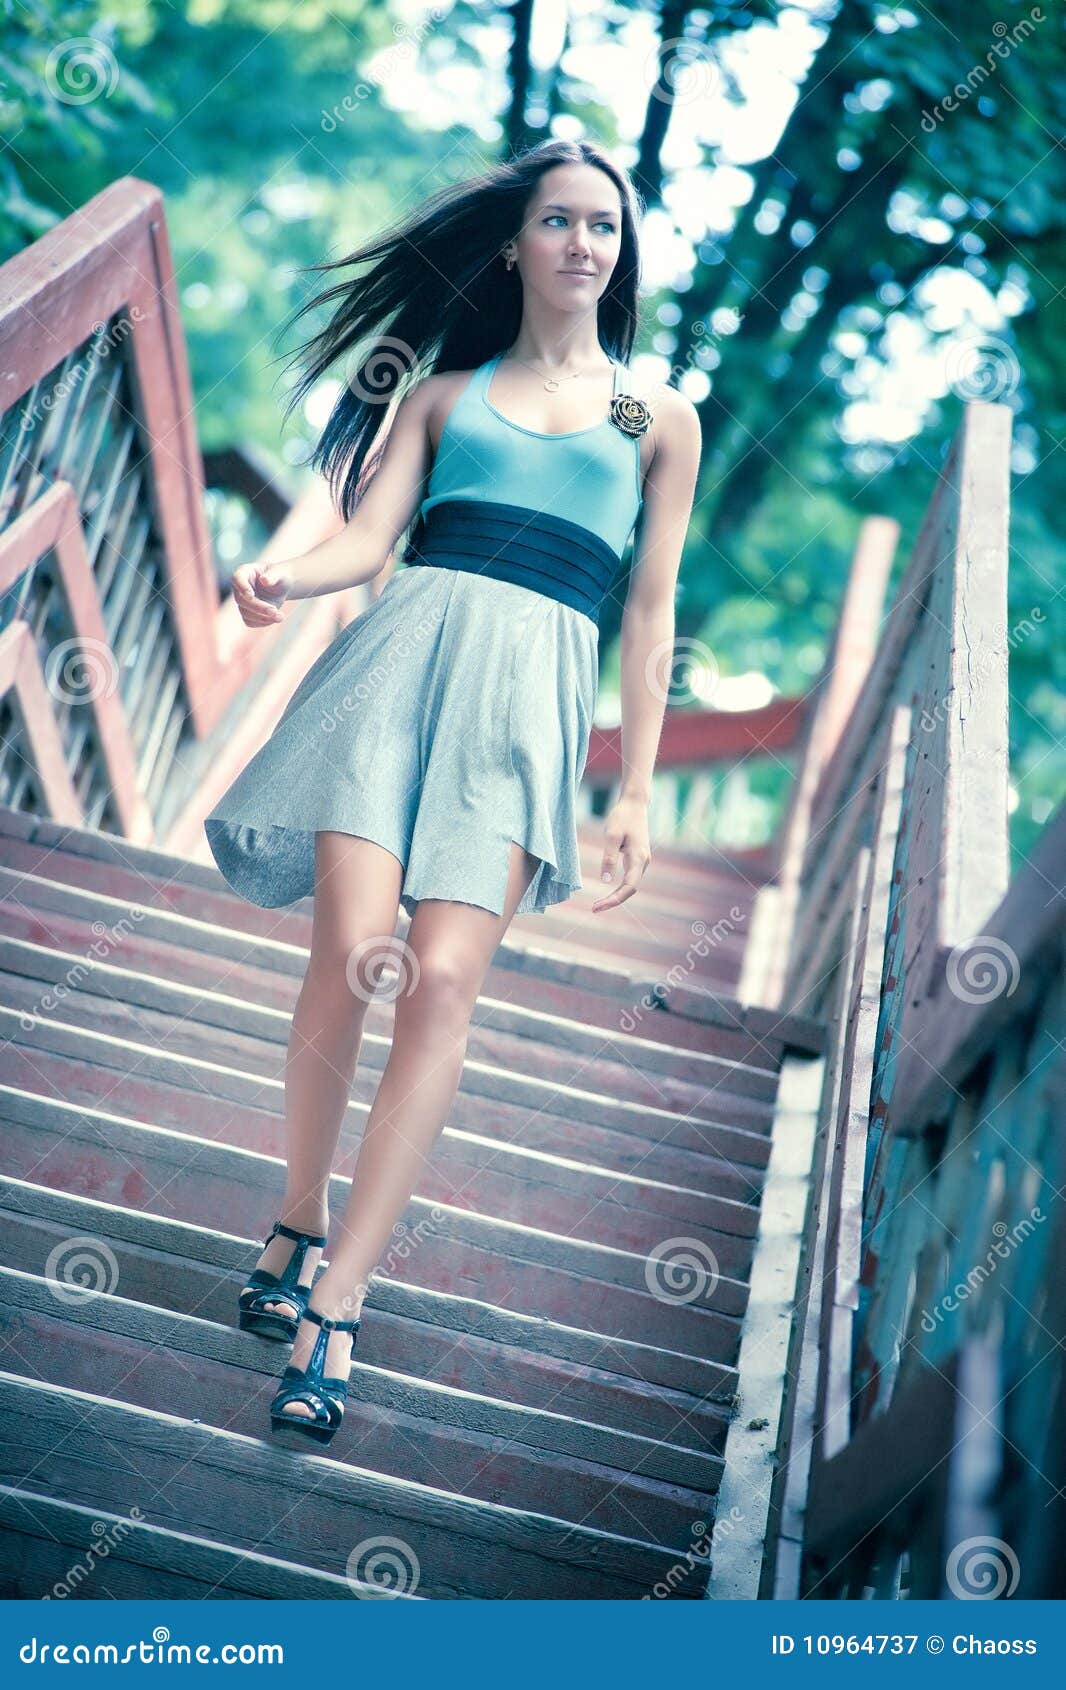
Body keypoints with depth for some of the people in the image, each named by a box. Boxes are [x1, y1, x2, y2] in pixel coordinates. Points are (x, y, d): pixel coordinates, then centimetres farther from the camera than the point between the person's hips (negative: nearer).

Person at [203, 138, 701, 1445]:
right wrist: (284, 580, -16)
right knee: (351, 951, -16)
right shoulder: (444, 392, 20)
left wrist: (636, 792, 7)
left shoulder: (658, 421, 19)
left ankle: (334, 1301, -11)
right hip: (408, 648, 1)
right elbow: (367, 536, 8)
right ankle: (301, 1218, 8)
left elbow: (648, 615, 14)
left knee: (443, 980, -17)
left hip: (536, 685, -1)